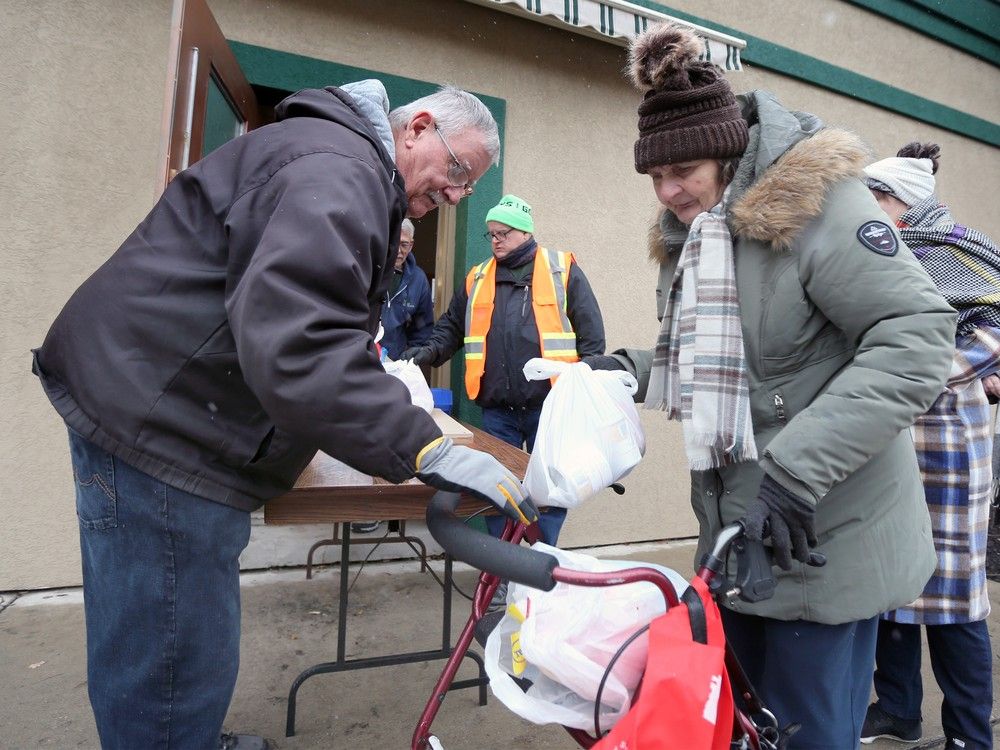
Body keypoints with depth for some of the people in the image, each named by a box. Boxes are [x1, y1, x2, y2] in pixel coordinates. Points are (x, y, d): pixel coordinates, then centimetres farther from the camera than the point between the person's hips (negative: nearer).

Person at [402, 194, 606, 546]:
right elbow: (452, 325, 21)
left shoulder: (563, 270, 3)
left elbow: (591, 332, 0)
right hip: (497, 409, 3)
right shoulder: (478, 278, 13)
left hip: (549, 406, -3)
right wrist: (430, 350, 2)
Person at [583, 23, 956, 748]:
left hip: (822, 542, -7)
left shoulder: (815, 203, -15)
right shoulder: (690, 235, 10)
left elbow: (917, 337, -23)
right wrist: (635, 370, -1)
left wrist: (795, 469, -28)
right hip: (737, 534, 8)